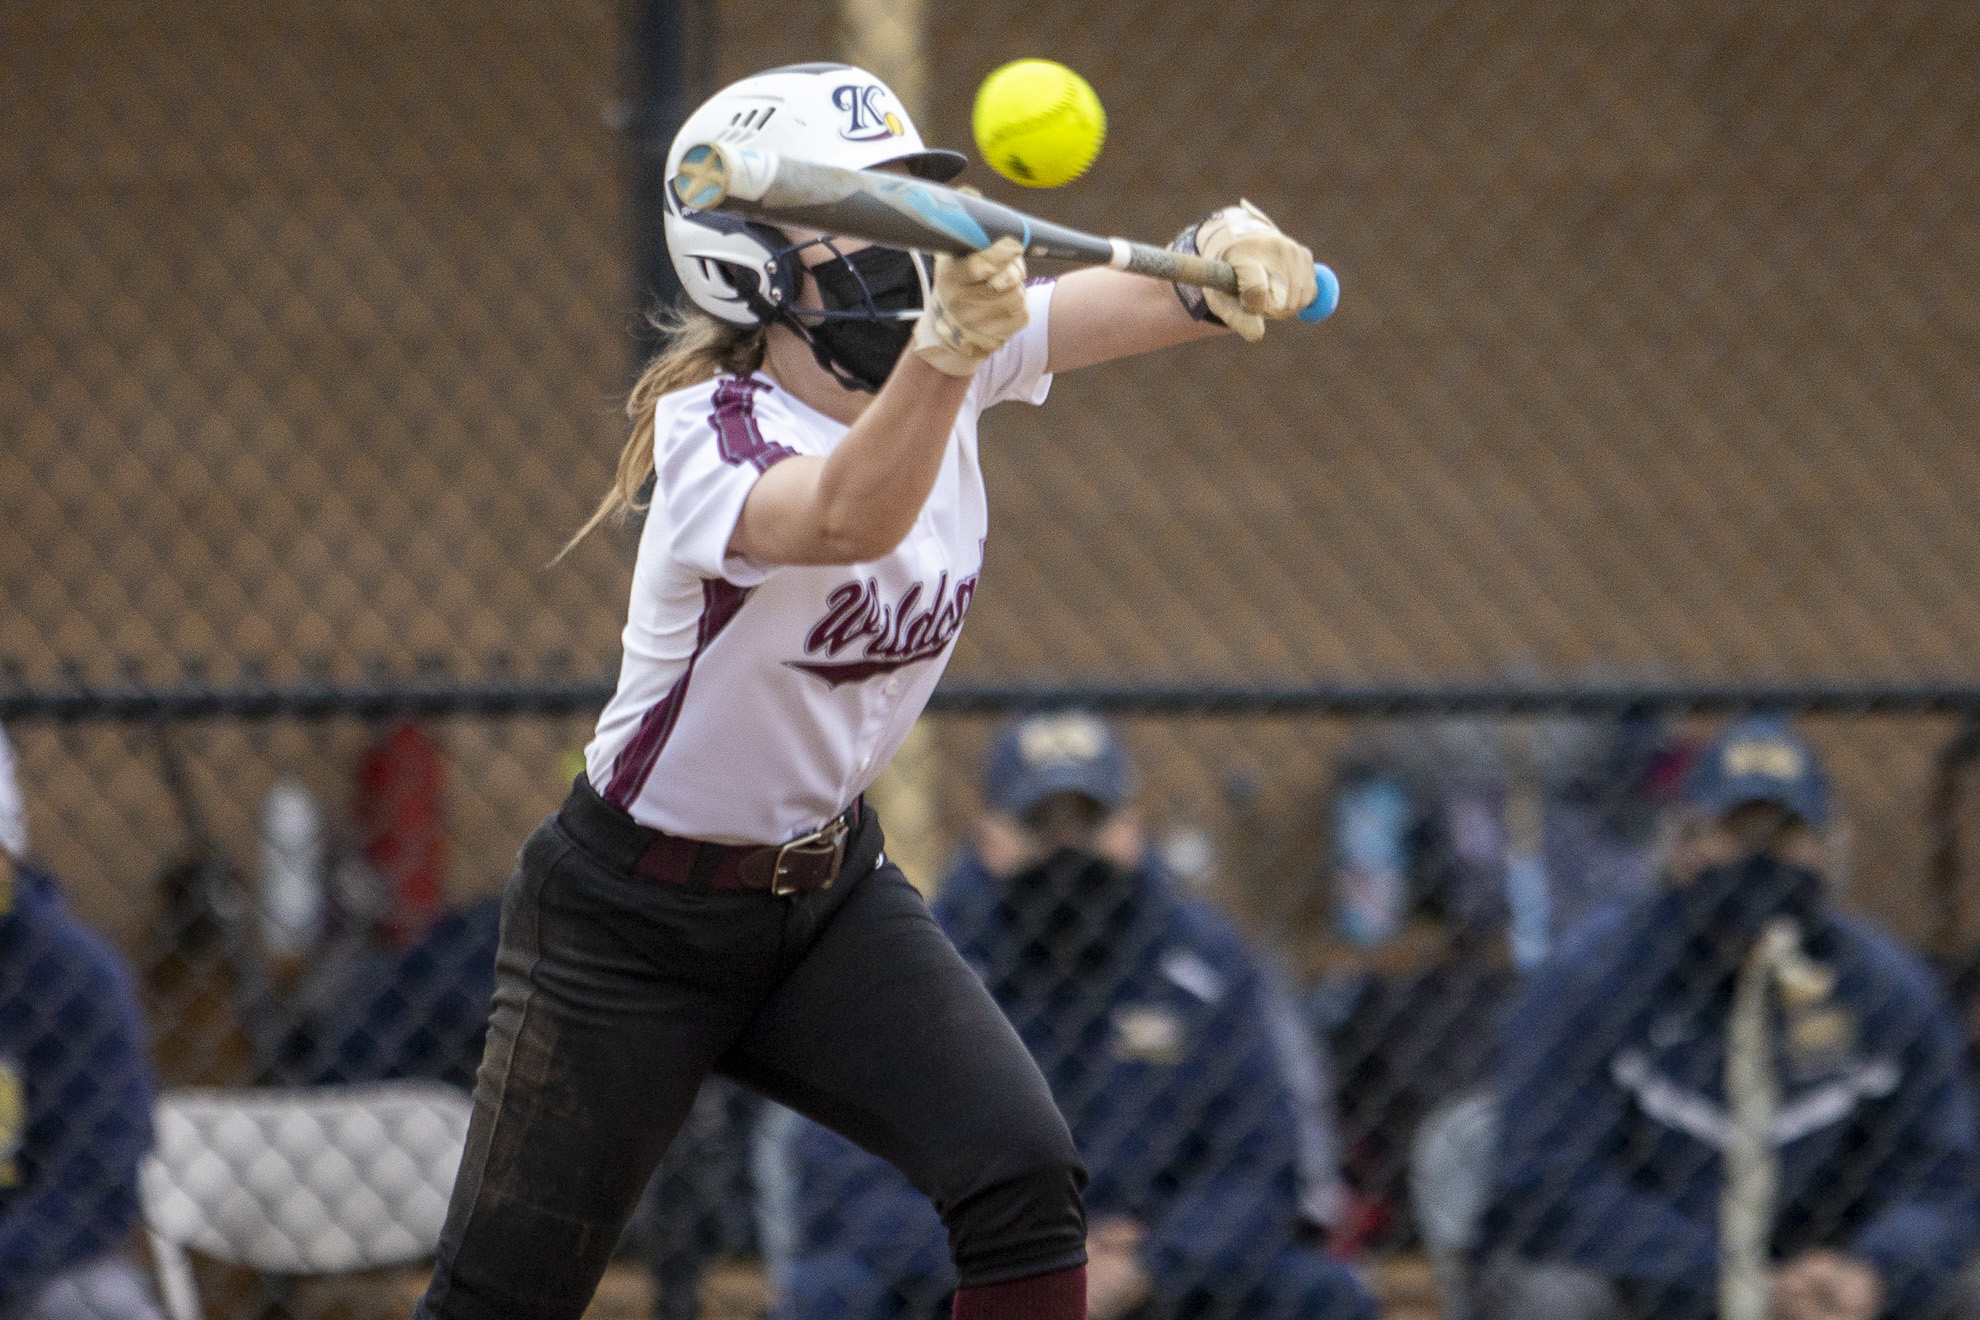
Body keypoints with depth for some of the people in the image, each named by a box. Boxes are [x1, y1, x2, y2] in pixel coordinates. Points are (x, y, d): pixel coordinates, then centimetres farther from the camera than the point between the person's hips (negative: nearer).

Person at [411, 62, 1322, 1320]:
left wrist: (1226, 270, -42)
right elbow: (850, 519, -48)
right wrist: (947, 353, -66)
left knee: (1026, 1175, -16)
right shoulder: (717, 435, -26)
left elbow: (1128, 299, -18)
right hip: (636, 920, -6)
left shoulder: (956, 356, -6)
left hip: (828, 886, 6)